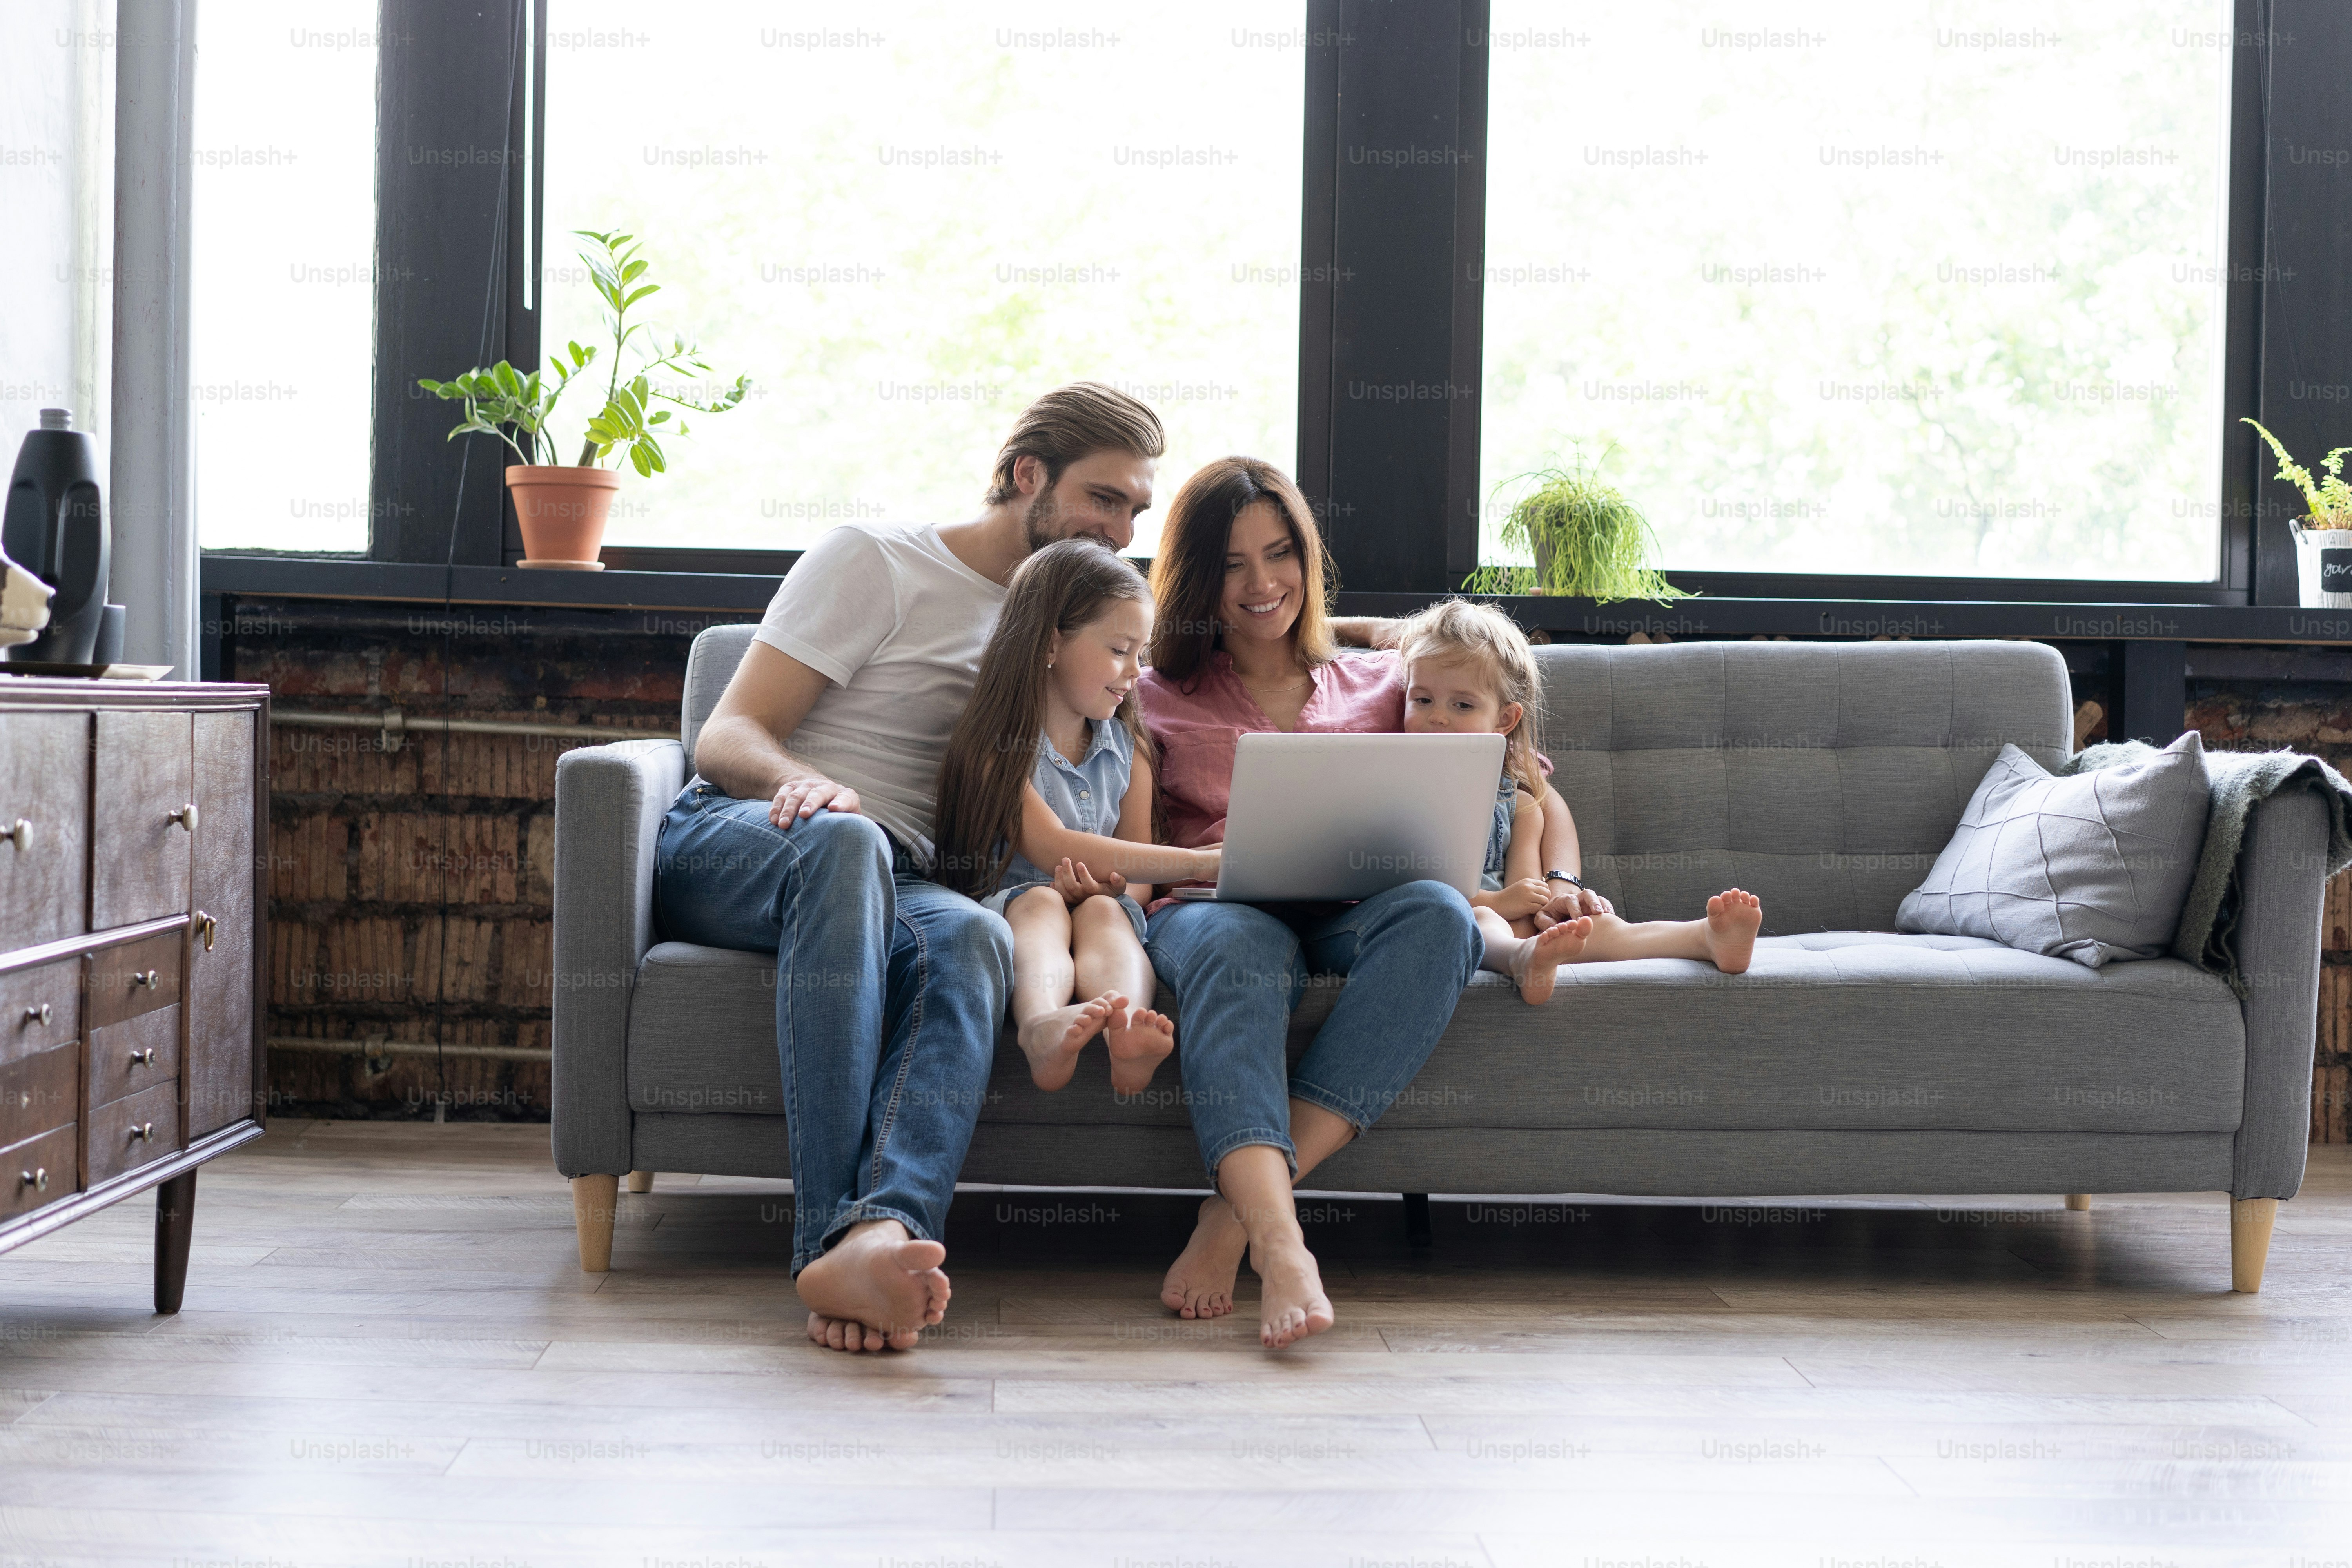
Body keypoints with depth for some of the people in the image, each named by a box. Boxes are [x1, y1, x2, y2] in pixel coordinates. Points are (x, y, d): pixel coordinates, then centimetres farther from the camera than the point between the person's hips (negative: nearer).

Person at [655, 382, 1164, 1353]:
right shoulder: (876, 561, 4)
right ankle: (832, 1231, -51)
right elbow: (727, 737, -3)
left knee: (972, 937, -34)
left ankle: (878, 1233, -58)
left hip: (888, 883, 4)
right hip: (723, 843, -4)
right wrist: (804, 783, -27)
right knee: (845, 840, -41)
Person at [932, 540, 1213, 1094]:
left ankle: (1126, 1038, -66)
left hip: (1102, 908, 3)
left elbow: (1137, 874, 11)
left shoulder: (1129, 751, 15)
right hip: (1003, 903, -3)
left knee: (1103, 911, -30)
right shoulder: (995, 744, -5)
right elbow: (1053, 847, -18)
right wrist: (1200, 862, -22)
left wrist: (1115, 890, -18)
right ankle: (1045, 1027, -70)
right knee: (1042, 901, -35)